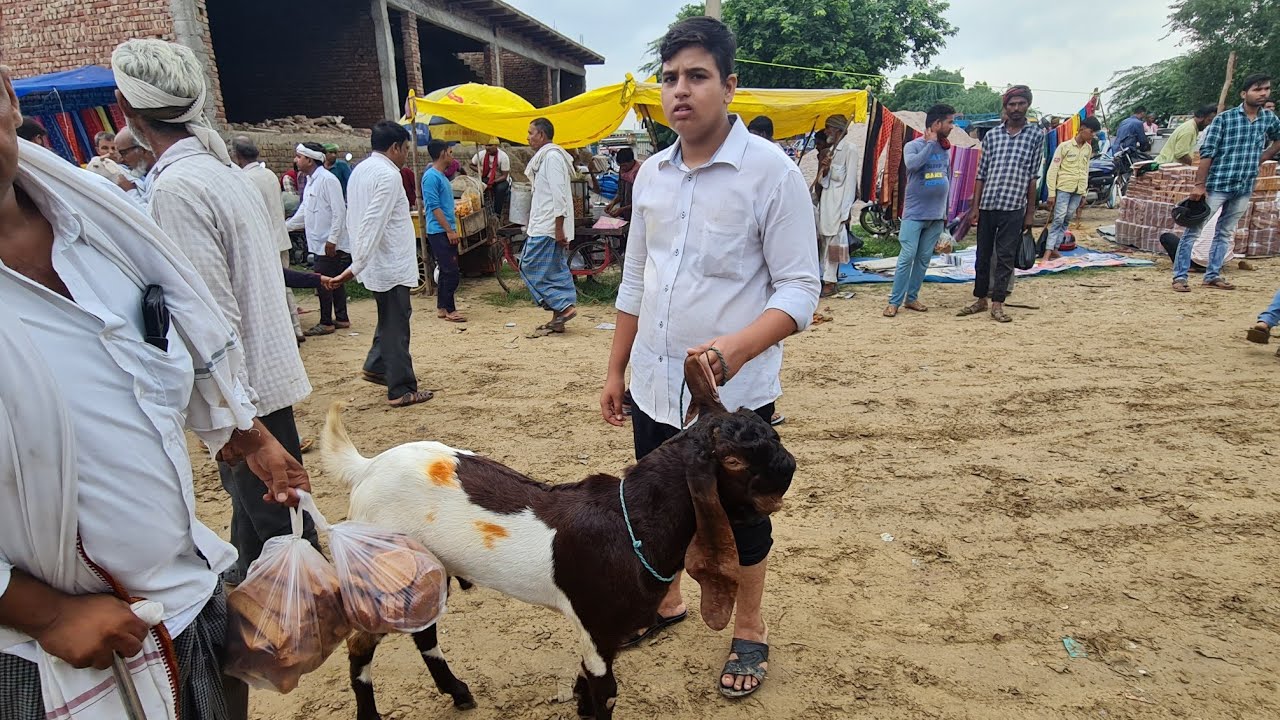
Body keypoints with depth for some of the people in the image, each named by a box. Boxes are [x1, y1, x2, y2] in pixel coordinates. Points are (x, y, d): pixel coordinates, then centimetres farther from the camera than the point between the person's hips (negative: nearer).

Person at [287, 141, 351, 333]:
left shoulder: (327, 180, -14)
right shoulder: (310, 181, 15)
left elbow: (338, 211, -19)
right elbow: (303, 212, 22)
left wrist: (332, 239, -21)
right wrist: (284, 226, 20)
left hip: (329, 243, -9)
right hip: (319, 242, 9)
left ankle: (326, 323, 5)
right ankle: (341, 318, 21)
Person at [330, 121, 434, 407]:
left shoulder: (360, 170, 12)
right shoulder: (388, 175, -18)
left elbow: (355, 218, 16)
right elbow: (374, 224, -25)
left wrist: (358, 260, 21)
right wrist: (357, 265, -26)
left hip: (378, 263, 9)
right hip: (391, 263, -9)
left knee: (390, 318, 24)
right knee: (396, 327, -2)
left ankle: (376, 366, 32)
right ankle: (402, 390, 6)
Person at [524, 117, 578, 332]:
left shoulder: (552, 156, -12)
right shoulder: (545, 156, 19)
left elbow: (559, 193, -20)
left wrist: (559, 228, -22)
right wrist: (532, 223, 21)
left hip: (548, 227, -10)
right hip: (544, 226, 10)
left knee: (531, 266, -7)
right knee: (555, 270, 9)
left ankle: (564, 306, -9)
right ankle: (558, 318, 13)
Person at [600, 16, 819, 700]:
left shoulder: (771, 171, -12)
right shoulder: (651, 173, 6)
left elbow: (799, 288, -15)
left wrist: (738, 347, -33)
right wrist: (615, 369, 14)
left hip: (732, 394, -5)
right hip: (654, 386, 6)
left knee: (740, 517, 13)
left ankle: (749, 630, 38)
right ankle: (665, 602, 46)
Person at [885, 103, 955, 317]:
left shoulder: (946, 148, 10)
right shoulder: (913, 145, -6)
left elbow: (948, 178, 19)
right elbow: (912, 164, -29)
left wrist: (946, 210, 18)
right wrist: (931, 142, -15)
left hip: (937, 215, 5)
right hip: (914, 213, -5)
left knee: (924, 258, 8)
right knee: (907, 257, -8)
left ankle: (912, 297, 16)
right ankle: (895, 301, -3)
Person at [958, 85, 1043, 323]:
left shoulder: (1036, 136, 4)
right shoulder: (992, 135, 7)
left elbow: (1033, 176, 3)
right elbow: (981, 174, 8)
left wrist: (1030, 212, 1)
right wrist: (975, 207, 2)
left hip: (1014, 207, -2)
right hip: (987, 205, 2)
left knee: (1005, 257, 0)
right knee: (983, 254, 9)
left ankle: (997, 303, 7)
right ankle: (981, 299, 20)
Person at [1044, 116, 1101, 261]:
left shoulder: (1088, 148, 12)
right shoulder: (1065, 146, -6)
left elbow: (1086, 171, 18)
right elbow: (1053, 170, -7)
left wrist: (1084, 193, 16)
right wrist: (1051, 193, -11)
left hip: (1078, 190, 6)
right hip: (1063, 188, -5)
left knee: (1066, 220, 5)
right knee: (1058, 219, -11)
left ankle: (1055, 248, 9)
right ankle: (1048, 251, -12)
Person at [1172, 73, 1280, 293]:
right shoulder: (1224, 118, -7)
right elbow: (1207, 152, -10)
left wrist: (1262, 158, 12)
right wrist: (1199, 184, -15)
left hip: (1244, 187, 6)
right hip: (1217, 184, -5)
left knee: (1225, 232, 12)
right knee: (1193, 230, -5)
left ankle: (1213, 275, 19)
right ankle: (1180, 276, -2)